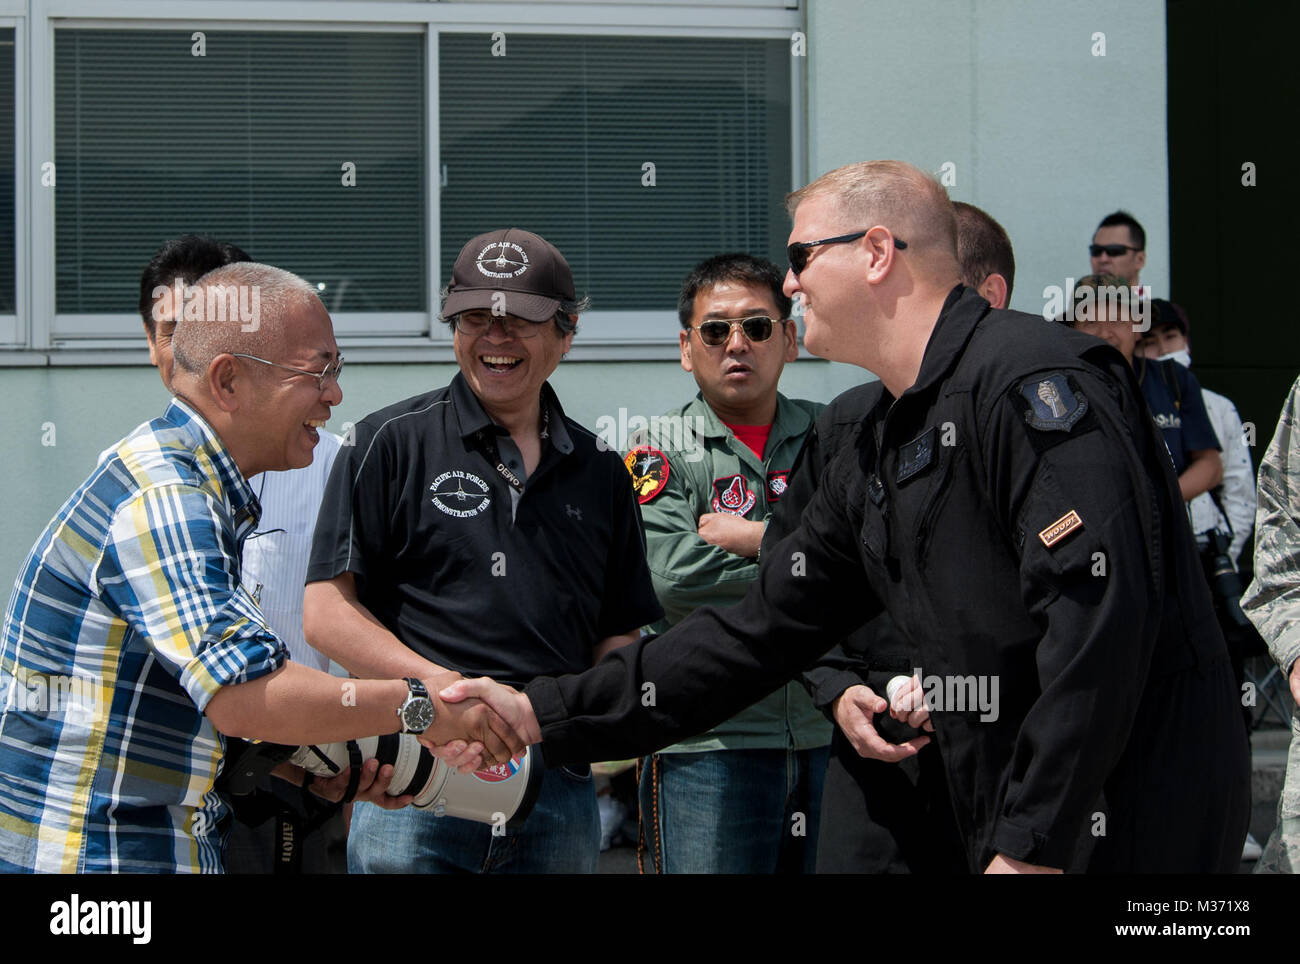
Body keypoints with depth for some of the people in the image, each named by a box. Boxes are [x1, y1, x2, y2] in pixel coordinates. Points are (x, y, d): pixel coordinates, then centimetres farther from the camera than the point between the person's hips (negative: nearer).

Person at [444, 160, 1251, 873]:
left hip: (1125, 823, -9)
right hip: (1014, 823, 9)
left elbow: (1099, 611, -23)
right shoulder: (874, 458, 16)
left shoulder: (1030, 377, -13)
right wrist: (547, 715, 14)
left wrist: (1032, 844, -23)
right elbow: (761, 633, 18)